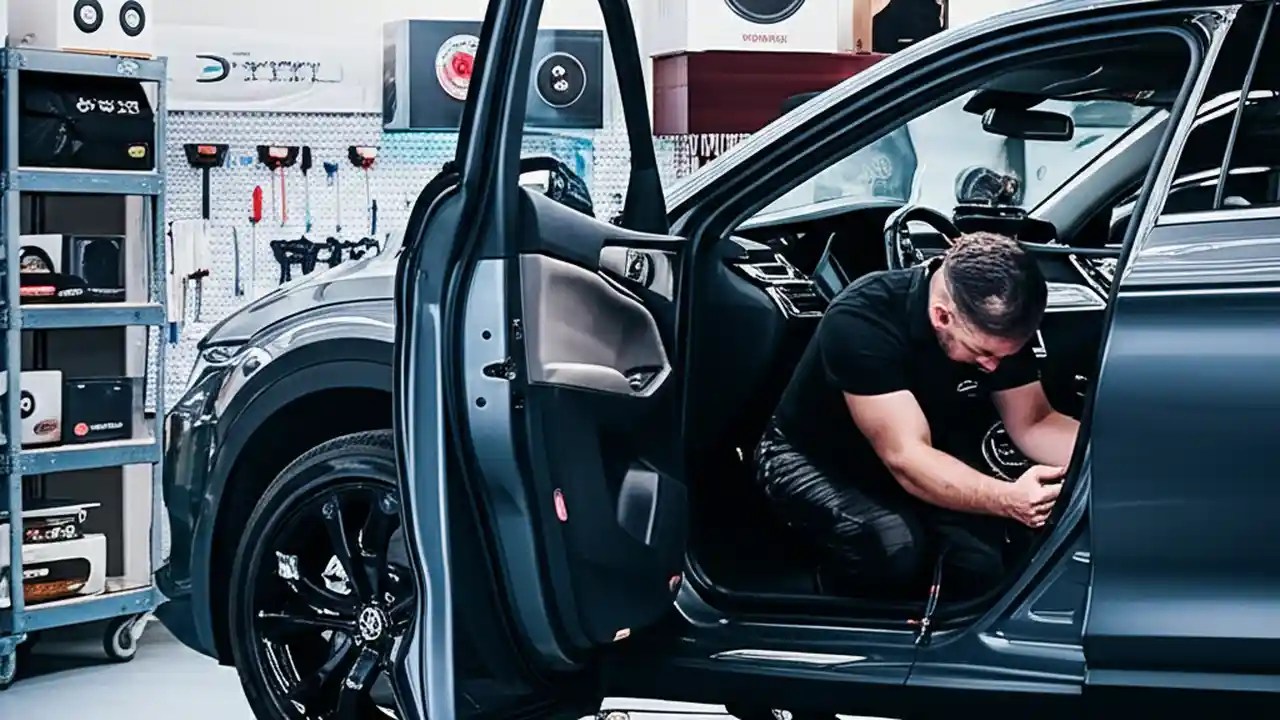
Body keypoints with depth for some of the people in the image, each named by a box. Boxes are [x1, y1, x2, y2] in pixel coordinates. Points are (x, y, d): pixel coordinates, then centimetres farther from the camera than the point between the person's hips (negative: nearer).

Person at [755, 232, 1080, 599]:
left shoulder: (999, 324, -16)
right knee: (895, 546, -34)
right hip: (815, 460, -5)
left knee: (983, 561, -24)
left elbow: (1034, 424, -9)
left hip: (927, 466, 5)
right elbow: (904, 457, -38)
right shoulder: (862, 320, -34)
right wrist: (1006, 499, -52)